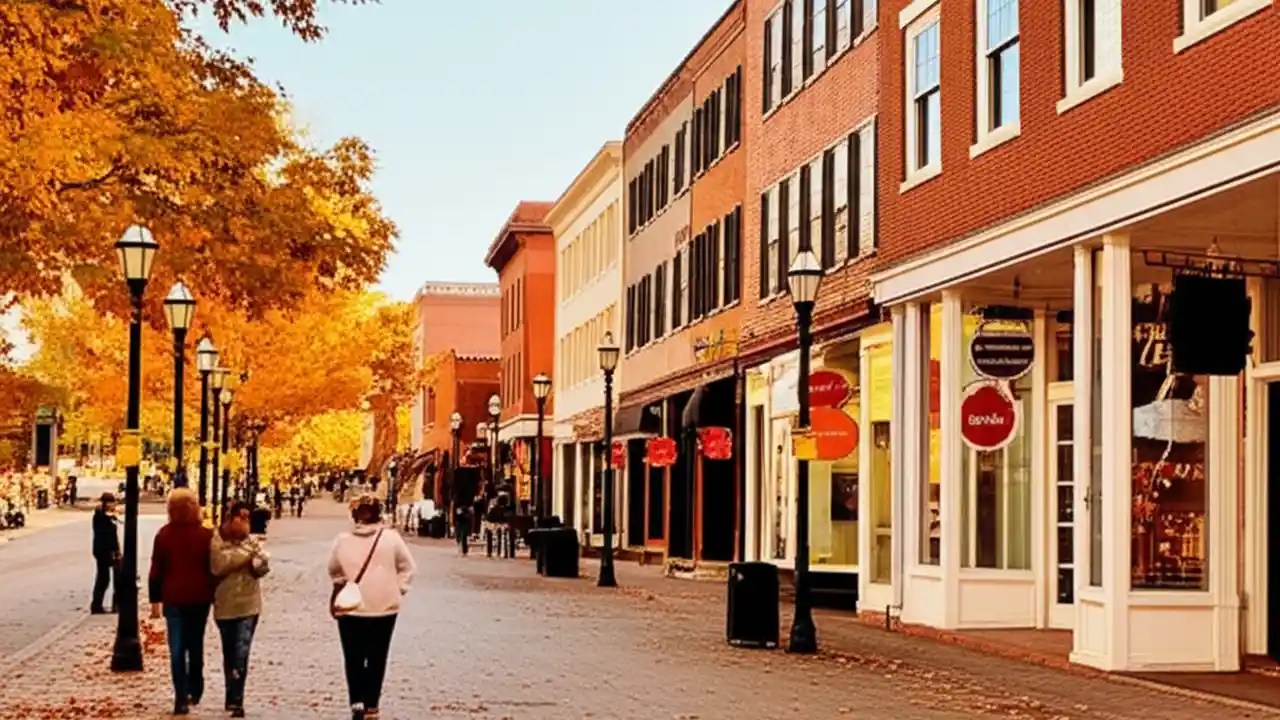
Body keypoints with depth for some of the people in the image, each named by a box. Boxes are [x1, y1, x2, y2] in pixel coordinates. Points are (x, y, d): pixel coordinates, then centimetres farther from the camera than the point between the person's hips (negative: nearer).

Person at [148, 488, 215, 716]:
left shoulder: (164, 535, -3)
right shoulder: (206, 535, -4)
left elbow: (156, 570, -1)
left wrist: (155, 599, 5)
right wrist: (215, 596, 7)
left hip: (173, 599, -1)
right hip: (199, 599, 1)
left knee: (177, 650, 1)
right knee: (195, 646, 16)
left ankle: (181, 699, -4)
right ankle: (195, 691, 25)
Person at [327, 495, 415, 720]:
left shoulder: (343, 540, -7)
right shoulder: (391, 537, -10)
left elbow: (334, 571, 5)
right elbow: (407, 567, -4)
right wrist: (397, 589, 8)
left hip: (350, 608, 0)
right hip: (384, 607, 0)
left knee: (353, 658, 9)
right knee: (377, 658, 13)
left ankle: (357, 702, -9)